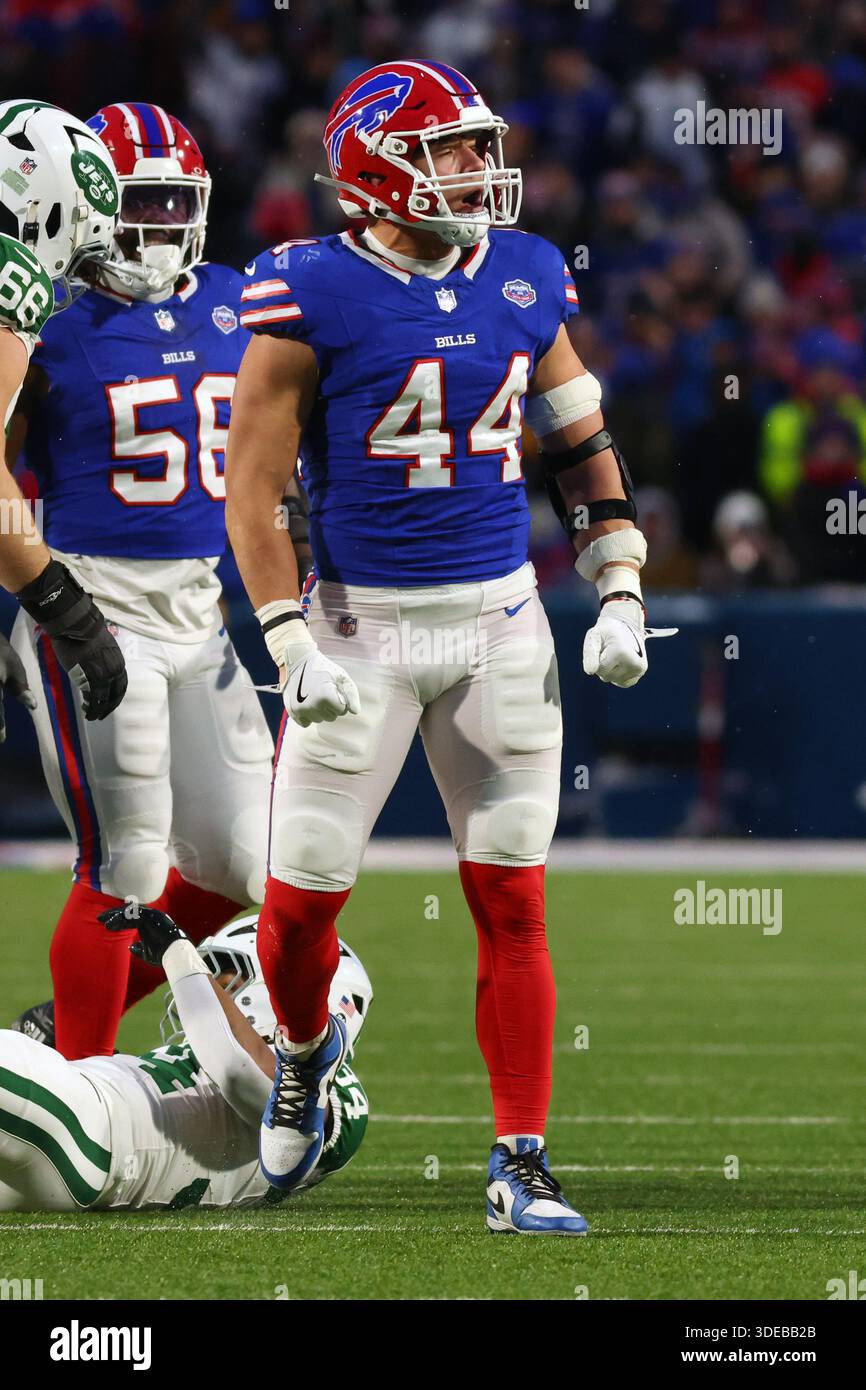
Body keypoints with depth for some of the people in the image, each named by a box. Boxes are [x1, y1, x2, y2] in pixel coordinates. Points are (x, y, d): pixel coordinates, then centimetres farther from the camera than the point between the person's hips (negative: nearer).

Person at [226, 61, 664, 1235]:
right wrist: (293, 646, -14)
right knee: (305, 894, 2)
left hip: (501, 625, 3)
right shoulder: (315, 298, -11)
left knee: (512, 903, 0)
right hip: (362, 628, -3)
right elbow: (252, 483, -8)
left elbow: (584, 446, 15)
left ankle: (522, 1164, 7)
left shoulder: (525, 282, 4)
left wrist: (620, 592, 6)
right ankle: (305, 1050, 36)